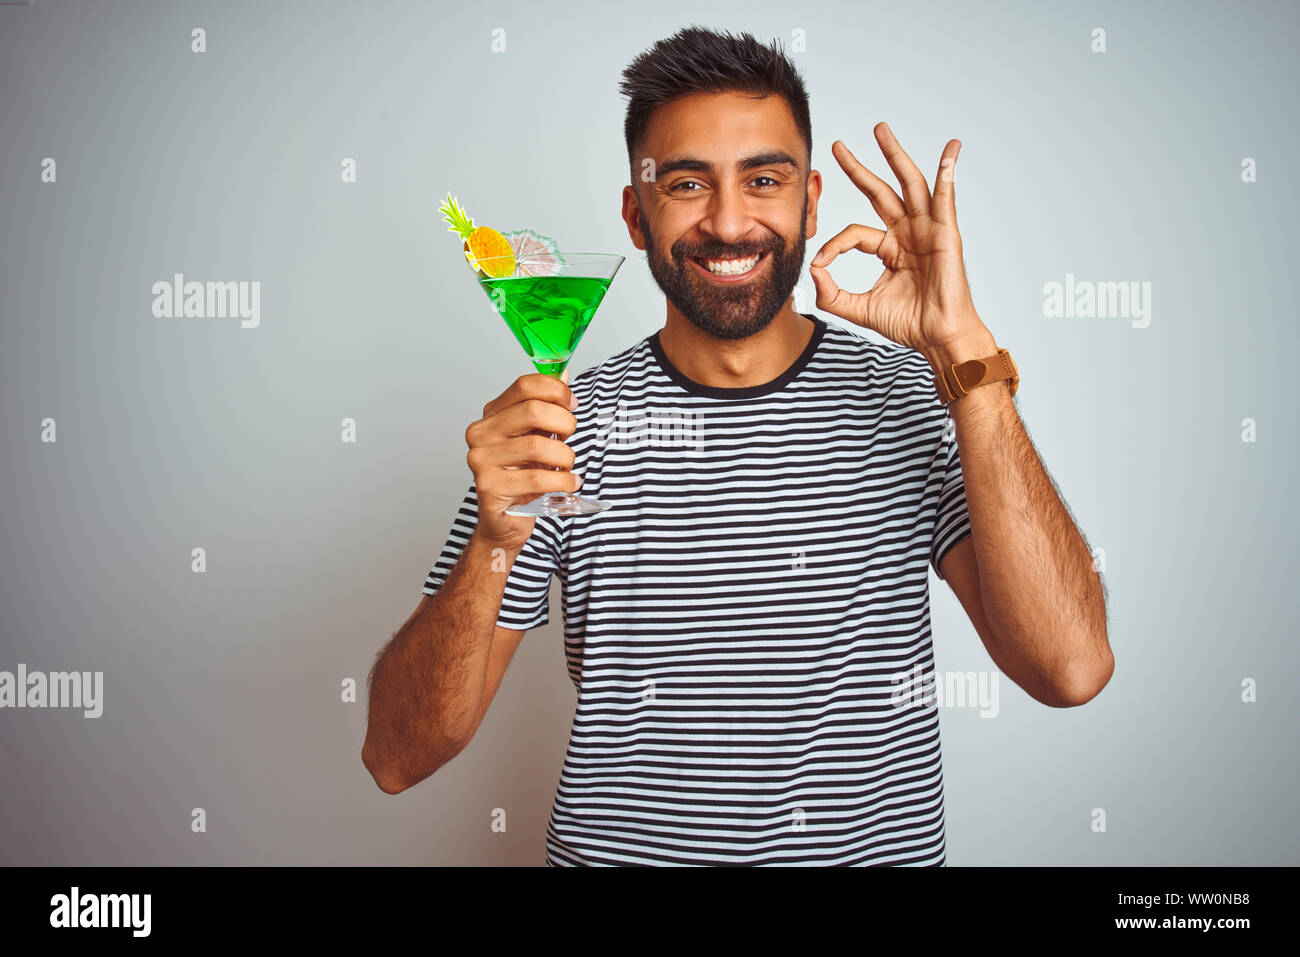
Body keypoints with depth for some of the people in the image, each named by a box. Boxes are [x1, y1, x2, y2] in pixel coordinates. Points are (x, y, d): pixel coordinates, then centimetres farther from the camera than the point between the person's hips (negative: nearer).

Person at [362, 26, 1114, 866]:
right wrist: (494, 543, -25)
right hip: (615, 851, 0)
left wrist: (966, 350, -22)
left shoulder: (915, 398, -5)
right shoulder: (562, 425, -6)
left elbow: (1072, 669, -19)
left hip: (879, 850, 1)